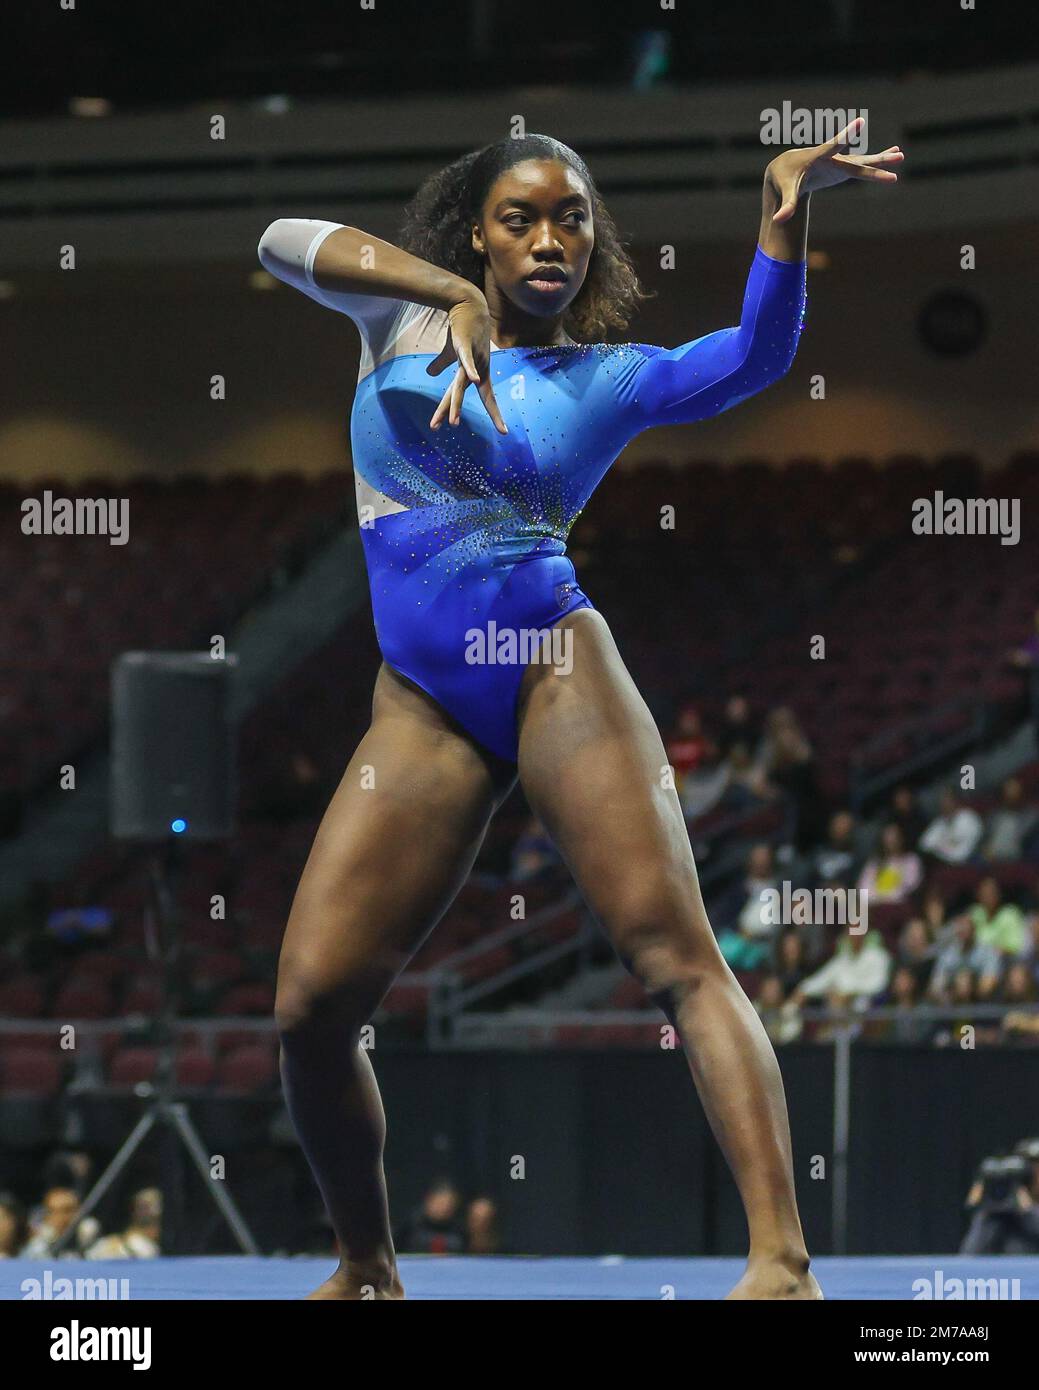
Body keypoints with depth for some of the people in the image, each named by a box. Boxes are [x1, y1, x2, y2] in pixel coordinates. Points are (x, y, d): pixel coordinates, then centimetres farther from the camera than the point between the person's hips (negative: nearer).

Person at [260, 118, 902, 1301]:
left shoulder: (609, 378, 8)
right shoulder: (401, 316, 12)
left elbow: (754, 359, -11)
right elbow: (283, 243, -7)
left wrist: (786, 207, -26)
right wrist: (450, 296, -19)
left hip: (554, 671, -2)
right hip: (421, 706, 2)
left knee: (677, 956, -17)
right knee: (311, 1005, -7)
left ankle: (781, 1262, -27)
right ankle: (365, 1269, 15)